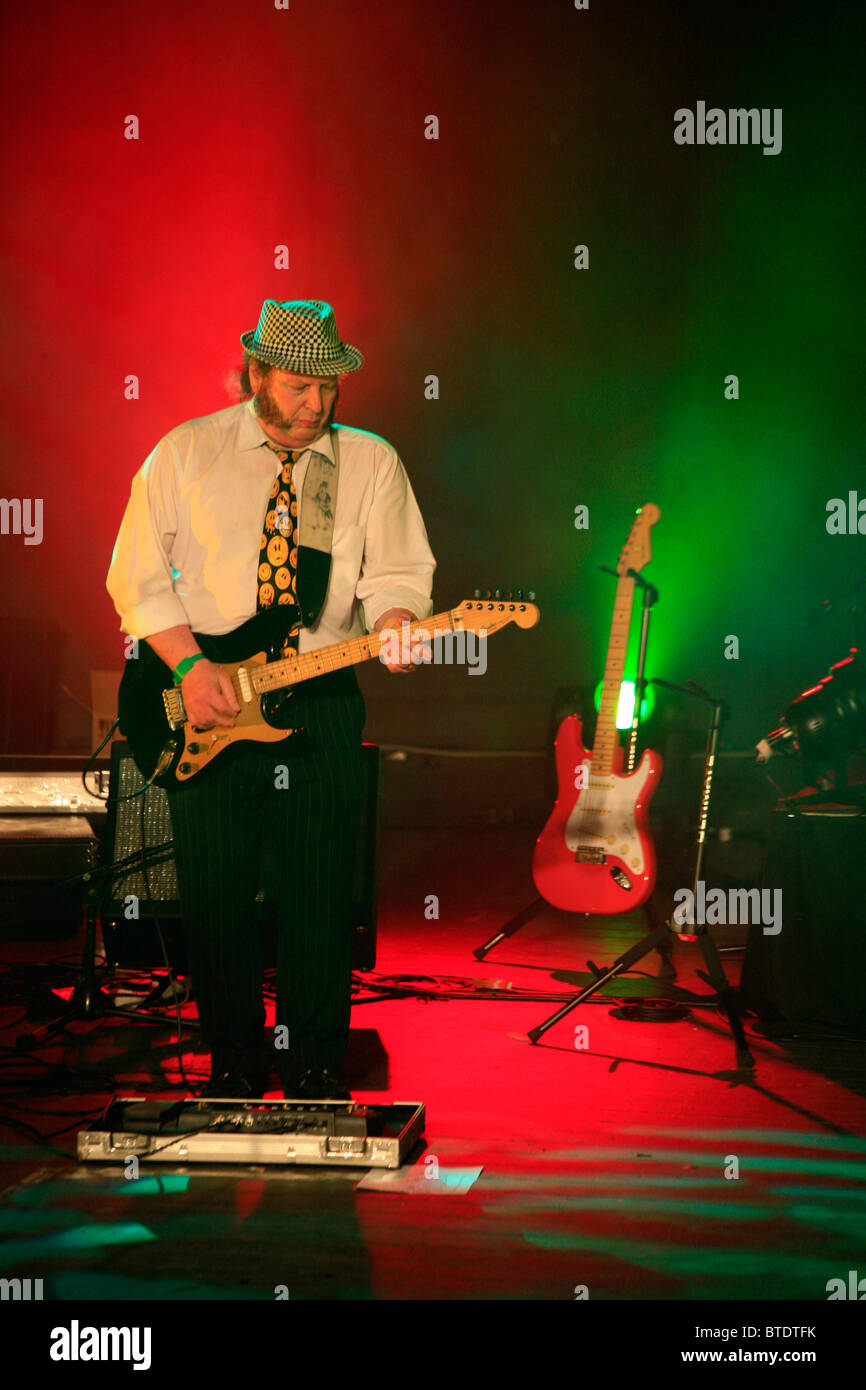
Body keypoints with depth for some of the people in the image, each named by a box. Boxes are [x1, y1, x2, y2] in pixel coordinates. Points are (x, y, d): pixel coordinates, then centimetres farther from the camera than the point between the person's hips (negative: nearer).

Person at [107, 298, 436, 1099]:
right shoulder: (186, 454, 4)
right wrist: (190, 666, -10)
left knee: (320, 895, 0)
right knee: (215, 894, 3)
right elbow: (137, 575, 2)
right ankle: (233, 1068, 18)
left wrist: (395, 627, -21)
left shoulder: (371, 463, 7)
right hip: (204, 704, 0)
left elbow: (397, 573, 2)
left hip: (321, 702, 0)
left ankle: (315, 1068, 14)